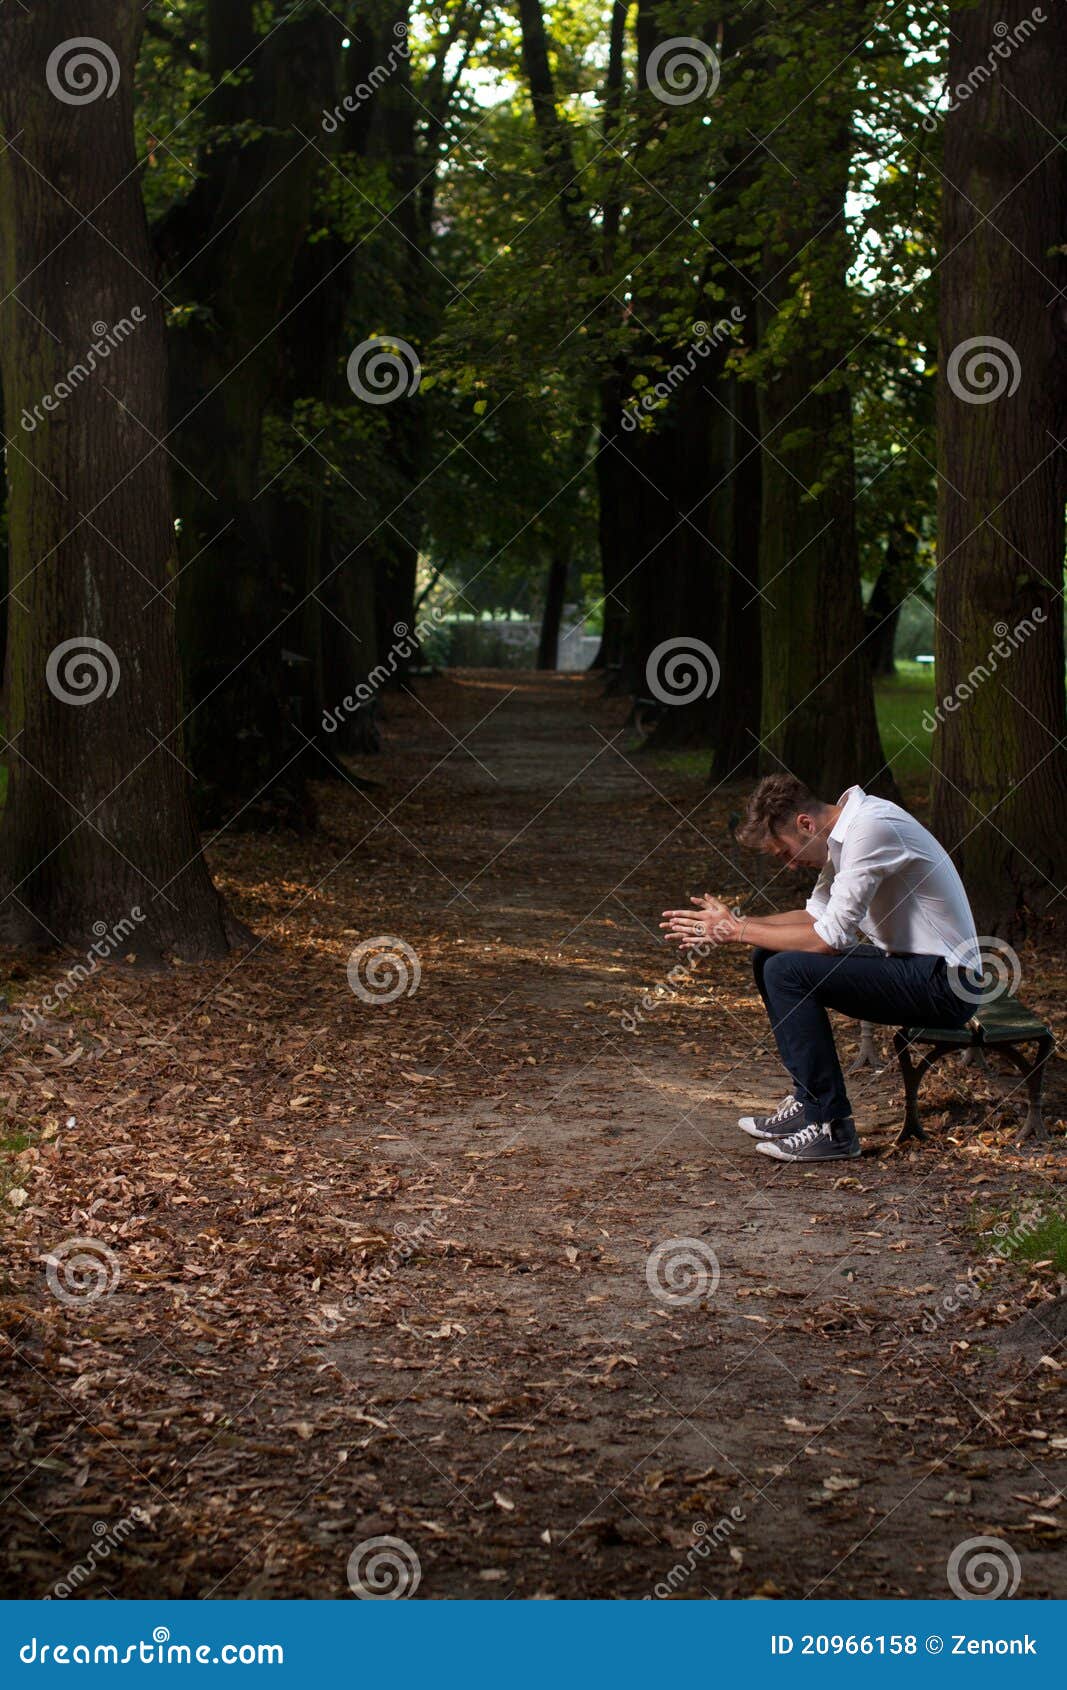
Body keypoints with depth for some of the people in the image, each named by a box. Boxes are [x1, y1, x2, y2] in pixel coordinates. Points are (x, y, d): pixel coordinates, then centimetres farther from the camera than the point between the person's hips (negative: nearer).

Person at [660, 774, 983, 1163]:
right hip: (906, 963, 10)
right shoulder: (843, 831, 7)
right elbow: (816, 915, 14)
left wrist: (738, 931, -15)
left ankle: (831, 1127, -15)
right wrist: (735, 923, 1)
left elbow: (831, 937, -24)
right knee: (768, 957, 8)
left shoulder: (871, 830, -22)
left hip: (943, 982, -10)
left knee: (787, 971, -22)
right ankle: (809, 1101, 10)